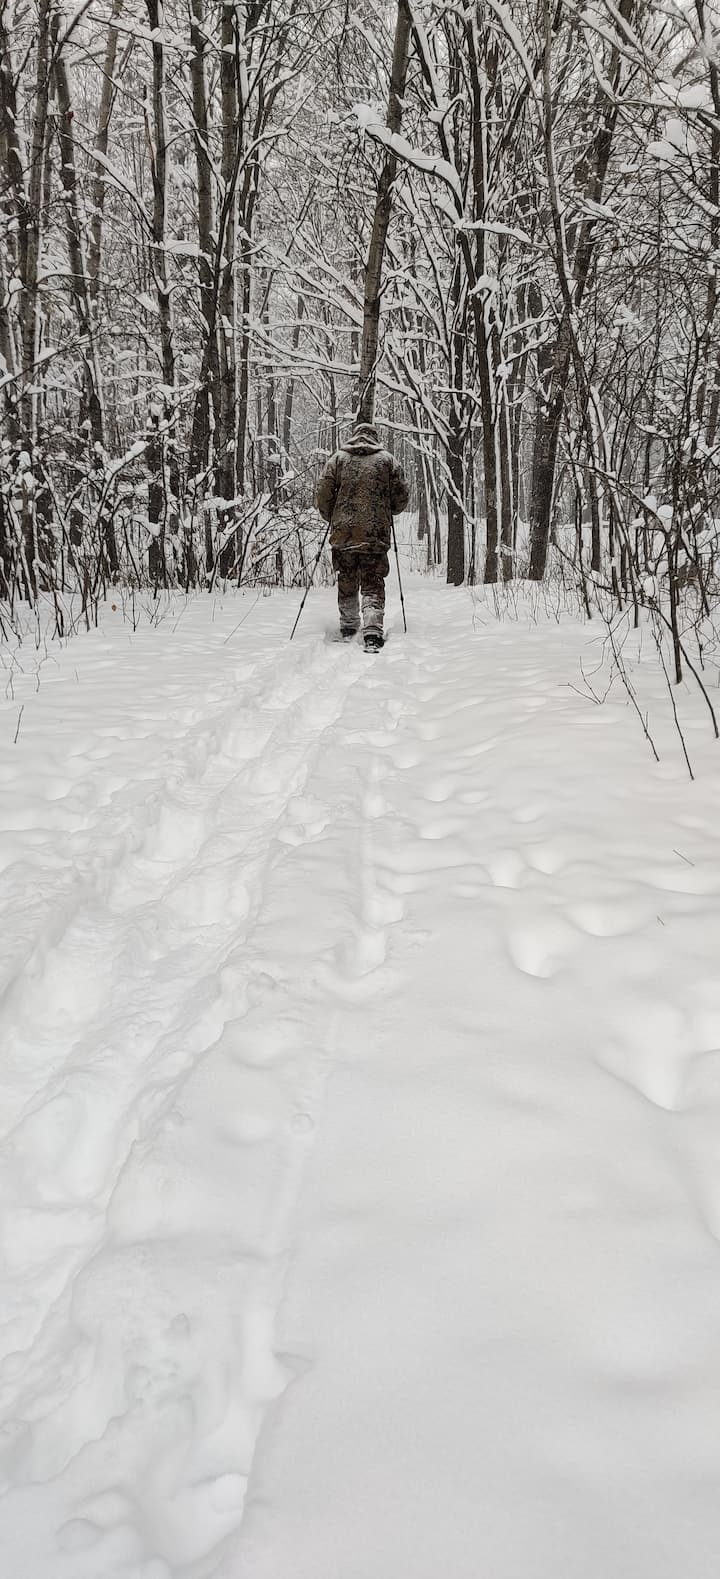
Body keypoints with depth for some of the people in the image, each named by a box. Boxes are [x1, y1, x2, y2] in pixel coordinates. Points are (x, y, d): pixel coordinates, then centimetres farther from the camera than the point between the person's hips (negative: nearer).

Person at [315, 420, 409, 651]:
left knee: (347, 582, 17)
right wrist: (387, 512, 25)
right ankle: (372, 632, -17)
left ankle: (348, 628, 27)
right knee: (373, 584, 0)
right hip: (376, 534, -1)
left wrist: (331, 517, 19)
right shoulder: (386, 460, 5)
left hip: (343, 532, 1)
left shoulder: (338, 458, 6)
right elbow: (402, 495, 6)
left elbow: (323, 493, 3)